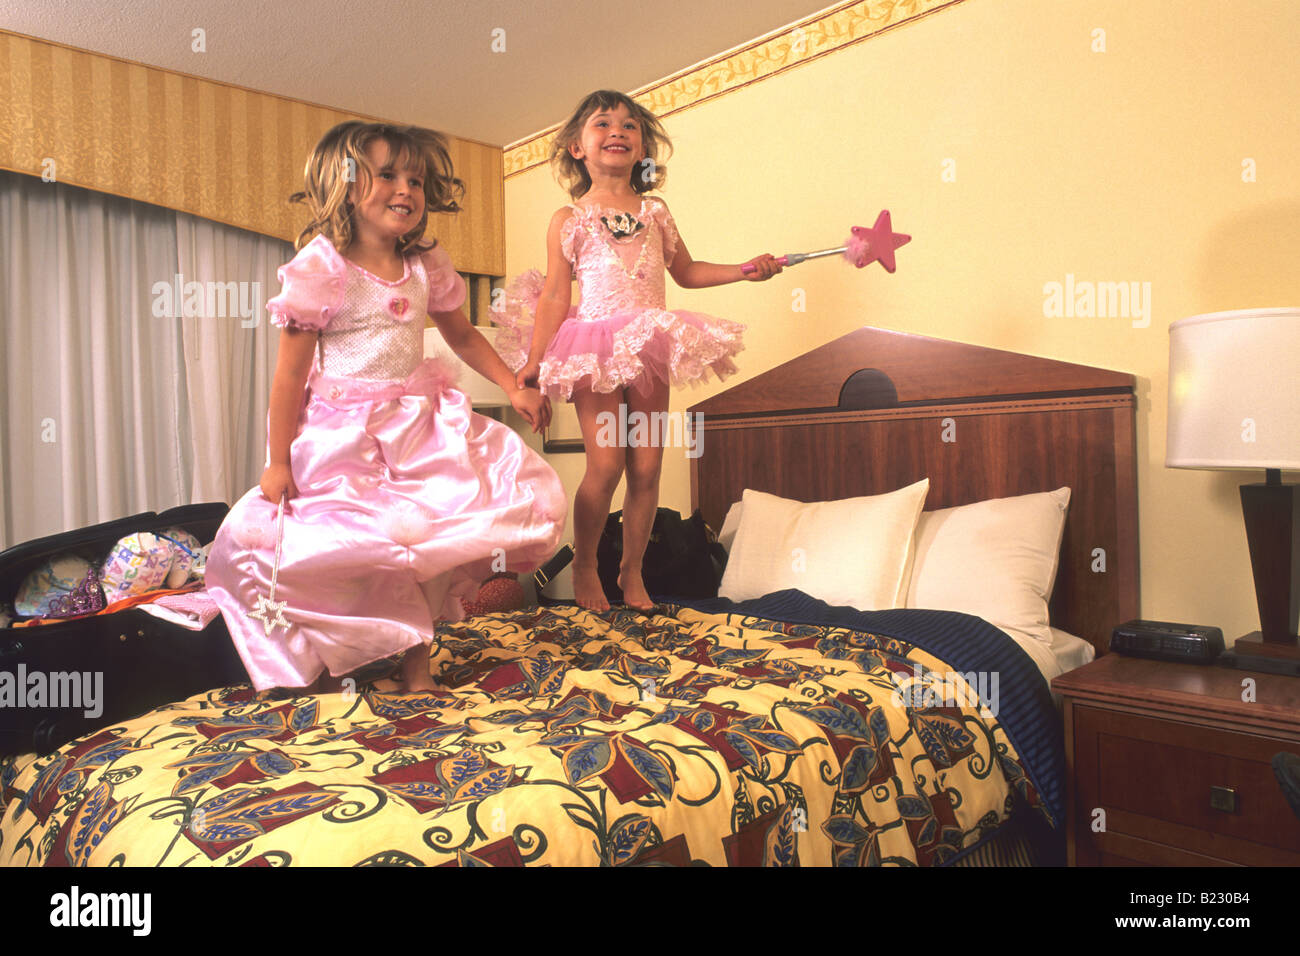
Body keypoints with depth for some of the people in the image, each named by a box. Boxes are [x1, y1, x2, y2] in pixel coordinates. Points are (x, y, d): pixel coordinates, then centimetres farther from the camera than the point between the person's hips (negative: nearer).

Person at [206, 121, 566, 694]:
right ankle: (317, 669, 20)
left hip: (420, 427, 5)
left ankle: (417, 665, 9)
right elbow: (291, 371, -9)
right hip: (342, 438, -5)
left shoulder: (426, 268, 6)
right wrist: (279, 461, -9)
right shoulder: (320, 268, -9)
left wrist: (513, 387, 9)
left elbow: (462, 336, 21)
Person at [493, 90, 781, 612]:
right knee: (605, 466, -10)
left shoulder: (655, 211, 12)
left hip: (650, 350, 4)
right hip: (596, 350, -3)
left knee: (646, 469, 3)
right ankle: (584, 565, 14)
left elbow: (686, 271, 22)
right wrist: (533, 363, -5)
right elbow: (554, 296, 0)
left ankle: (632, 569, 20)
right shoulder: (569, 220, 2)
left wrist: (745, 269, 12)